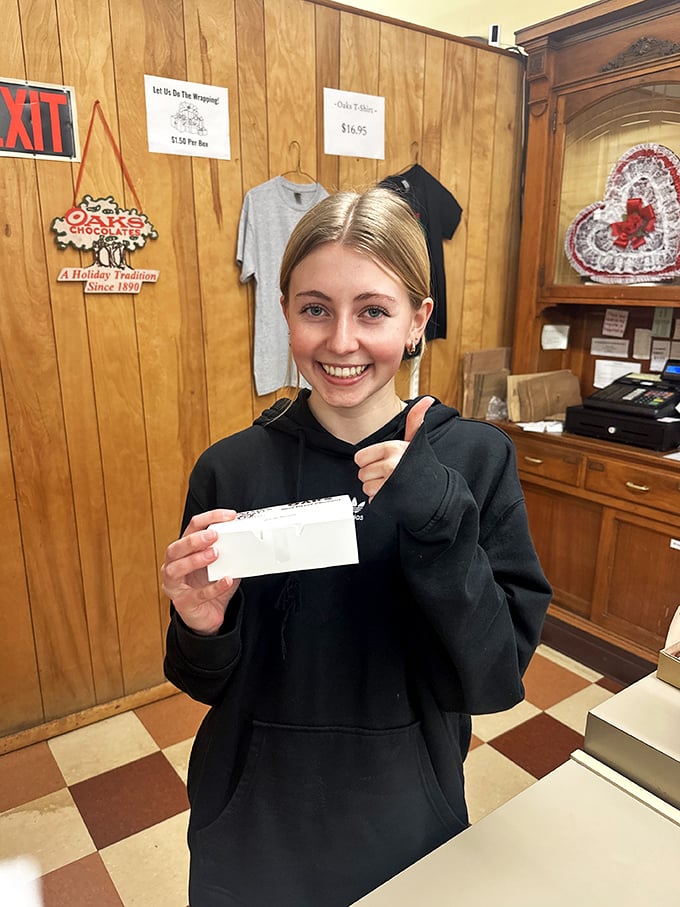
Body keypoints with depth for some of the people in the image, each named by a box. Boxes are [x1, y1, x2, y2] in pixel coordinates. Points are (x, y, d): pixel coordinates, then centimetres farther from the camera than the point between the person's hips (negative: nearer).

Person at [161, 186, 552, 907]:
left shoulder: (475, 458, -15)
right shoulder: (232, 468, -14)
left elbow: (494, 678, -17)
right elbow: (208, 683, -5)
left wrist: (437, 521, -30)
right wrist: (202, 629, -26)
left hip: (408, 814, 0)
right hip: (257, 818, 1)